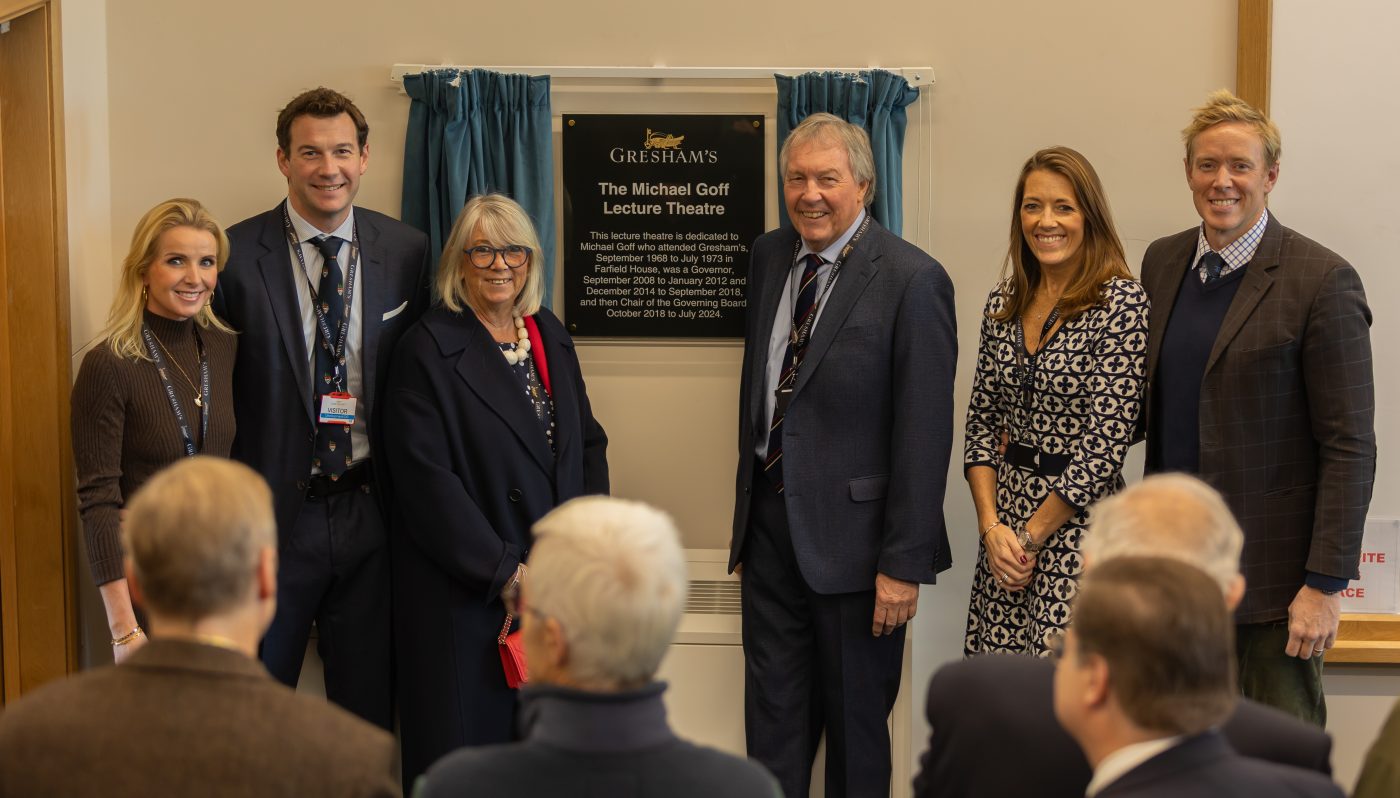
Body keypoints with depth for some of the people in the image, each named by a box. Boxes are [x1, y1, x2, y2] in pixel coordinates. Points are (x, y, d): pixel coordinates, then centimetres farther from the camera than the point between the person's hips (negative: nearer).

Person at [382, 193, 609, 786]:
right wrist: (504, 571, -15)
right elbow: (427, 480, -14)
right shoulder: (428, 349, -7)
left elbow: (588, 443, 16)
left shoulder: (551, 336, 12)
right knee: (465, 743, 0)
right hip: (464, 593, -5)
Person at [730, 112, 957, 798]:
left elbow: (924, 433, -15)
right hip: (771, 523, 6)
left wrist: (905, 563, -17)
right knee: (772, 718, 13)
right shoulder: (769, 257, 7)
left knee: (856, 723, 10)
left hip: (851, 535, -6)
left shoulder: (912, 280, -14)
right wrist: (749, 510, 14)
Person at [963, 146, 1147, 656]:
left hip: (1080, 521, -5)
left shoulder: (1121, 302, -10)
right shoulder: (1005, 303, 9)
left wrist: (1033, 535, -11)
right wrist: (990, 523, -3)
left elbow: (1107, 439, -14)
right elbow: (982, 422, 10)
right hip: (1005, 522, 6)